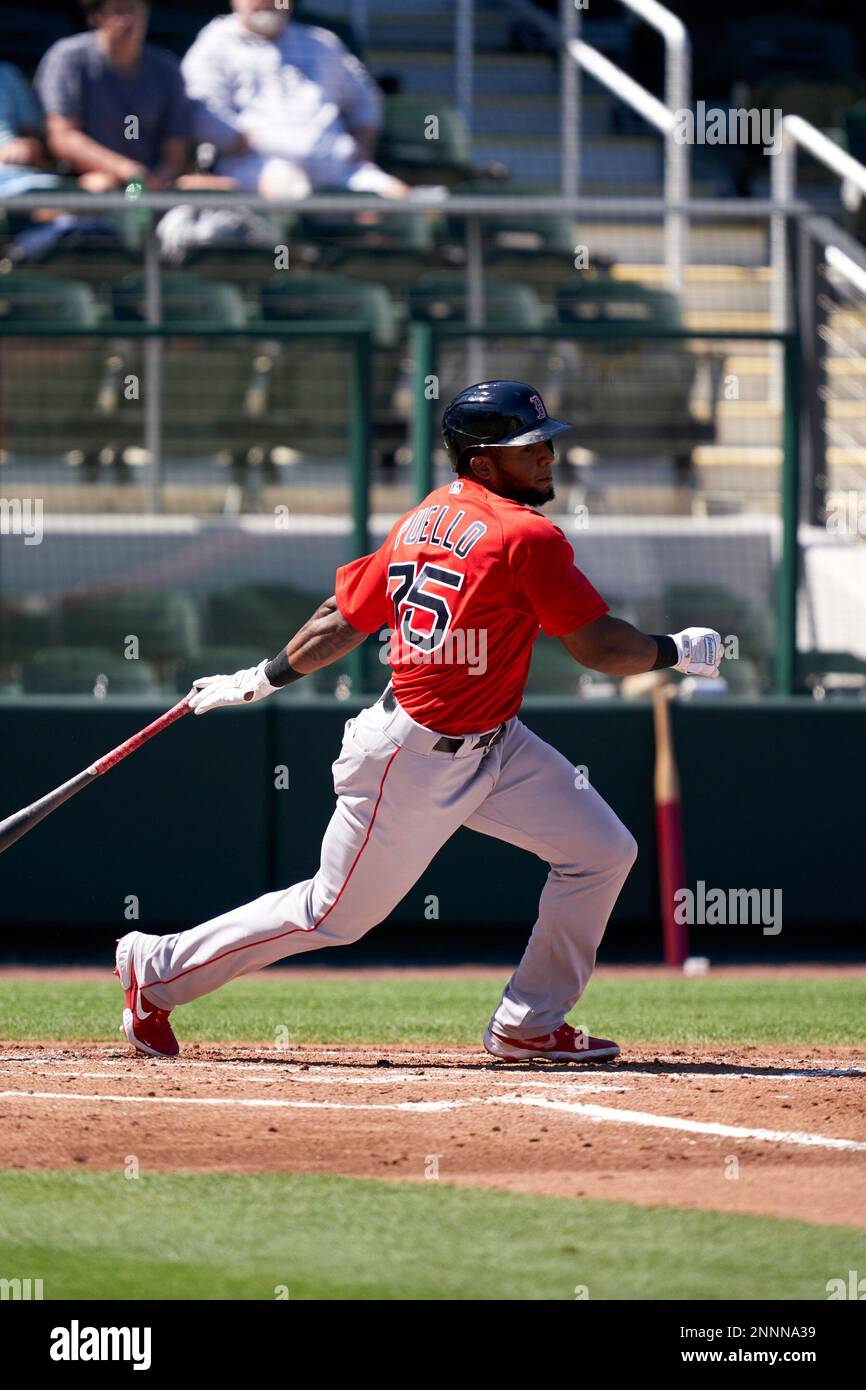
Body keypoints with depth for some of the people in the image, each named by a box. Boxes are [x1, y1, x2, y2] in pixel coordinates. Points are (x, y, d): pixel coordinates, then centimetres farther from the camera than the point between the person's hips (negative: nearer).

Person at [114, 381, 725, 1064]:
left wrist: (263, 679, 20)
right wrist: (679, 650, -2)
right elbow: (599, 647, -18)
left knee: (603, 850, 4)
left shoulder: (421, 520, 5)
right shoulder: (527, 536, -21)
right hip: (412, 763, -9)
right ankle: (160, 968, 21)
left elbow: (344, 621, 9)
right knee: (336, 913, 5)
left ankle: (529, 1024, 13)